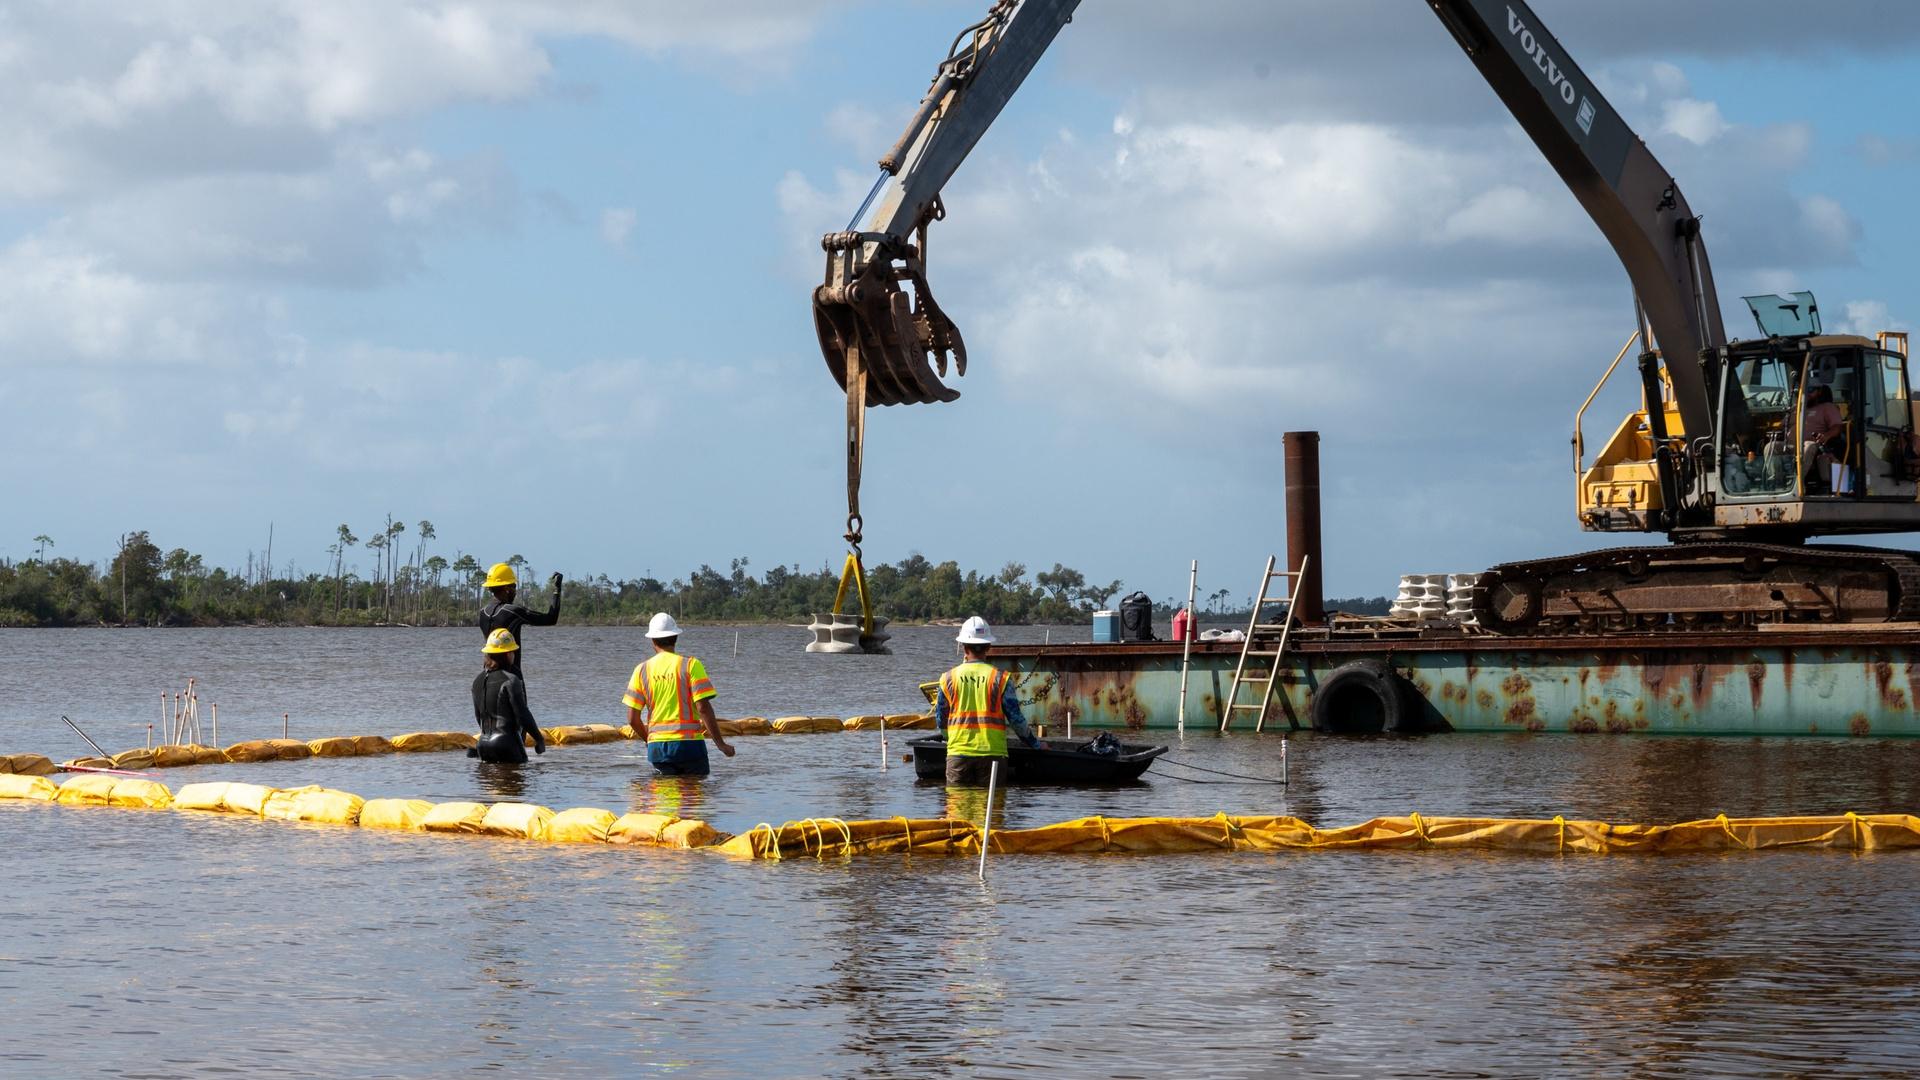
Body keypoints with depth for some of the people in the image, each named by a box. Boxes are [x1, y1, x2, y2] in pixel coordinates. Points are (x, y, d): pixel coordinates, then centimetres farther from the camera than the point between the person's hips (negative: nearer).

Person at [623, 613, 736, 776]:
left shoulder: (642, 670, 4)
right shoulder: (690, 665, -5)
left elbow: (632, 718, 4)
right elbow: (703, 708, -11)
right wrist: (720, 744, -5)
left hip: (657, 746, 3)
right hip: (689, 743, -3)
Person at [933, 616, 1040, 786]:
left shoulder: (948, 678, 3)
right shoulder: (1000, 678, -2)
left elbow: (940, 723, 10)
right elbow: (1016, 719, 0)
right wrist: (1033, 743, 16)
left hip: (958, 753, 1)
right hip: (992, 753, -1)